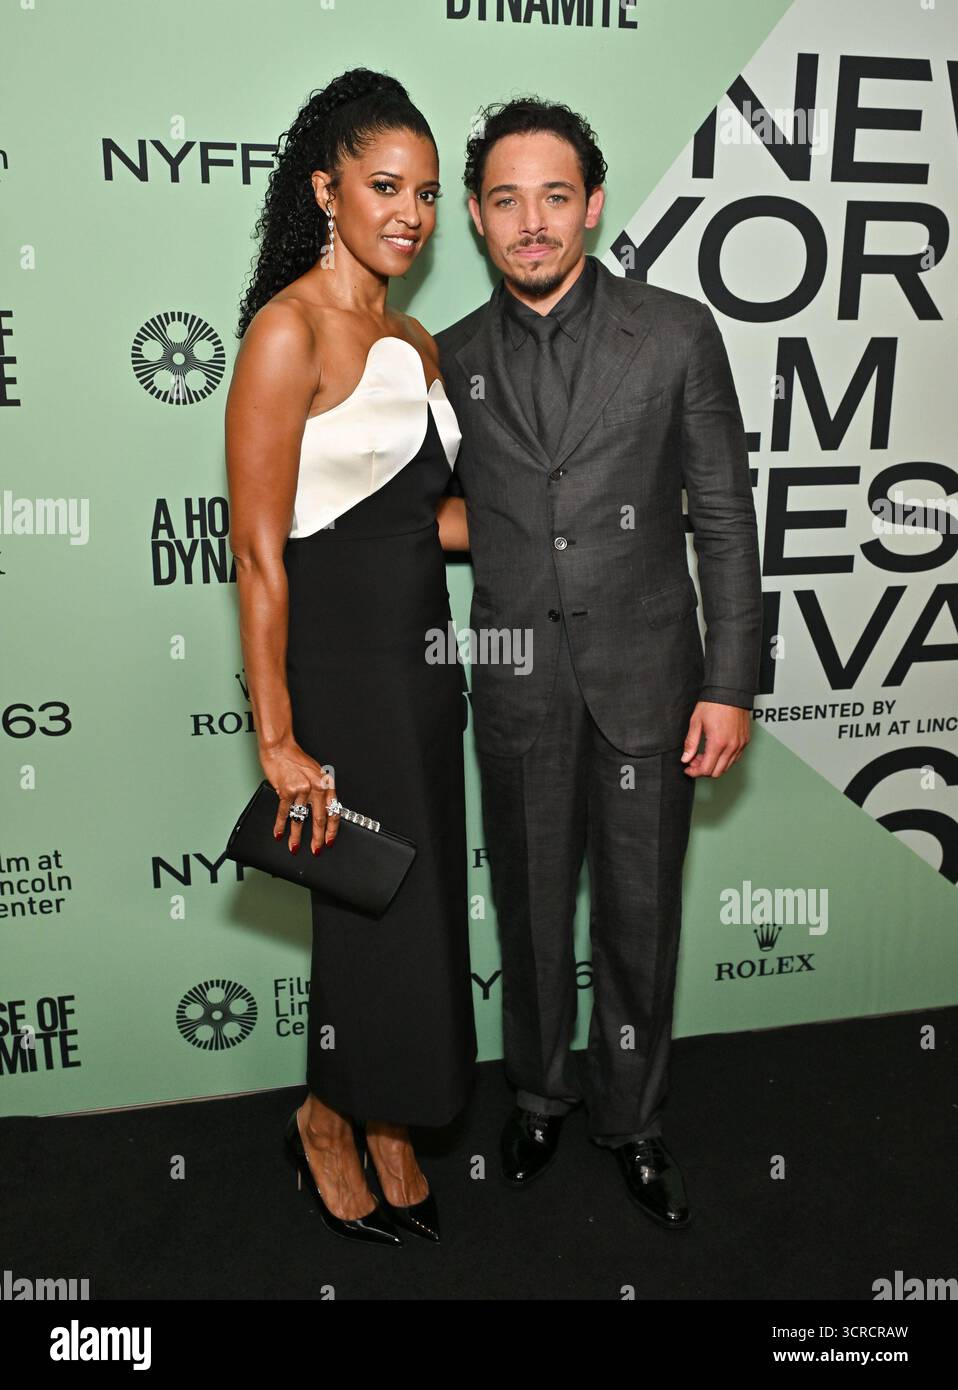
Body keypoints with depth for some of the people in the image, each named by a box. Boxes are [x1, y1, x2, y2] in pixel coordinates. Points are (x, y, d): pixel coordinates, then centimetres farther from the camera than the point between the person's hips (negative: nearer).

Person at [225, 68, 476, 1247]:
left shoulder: (414, 344, 11)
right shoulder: (288, 329, -13)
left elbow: (428, 514, 10)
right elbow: (259, 549, -17)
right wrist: (278, 738, -19)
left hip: (420, 660, 8)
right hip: (334, 663, -7)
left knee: (420, 900, 16)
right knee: (371, 910, 7)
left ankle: (384, 1128, 38)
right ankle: (329, 1125, 35)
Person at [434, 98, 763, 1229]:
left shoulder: (677, 332, -3)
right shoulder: (453, 358, 4)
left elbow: (724, 518, -2)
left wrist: (730, 686, -7)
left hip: (647, 681, -1)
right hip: (517, 691, 2)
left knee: (640, 919, 9)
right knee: (531, 911, 15)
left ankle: (631, 1121, 32)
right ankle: (540, 1092, 39)